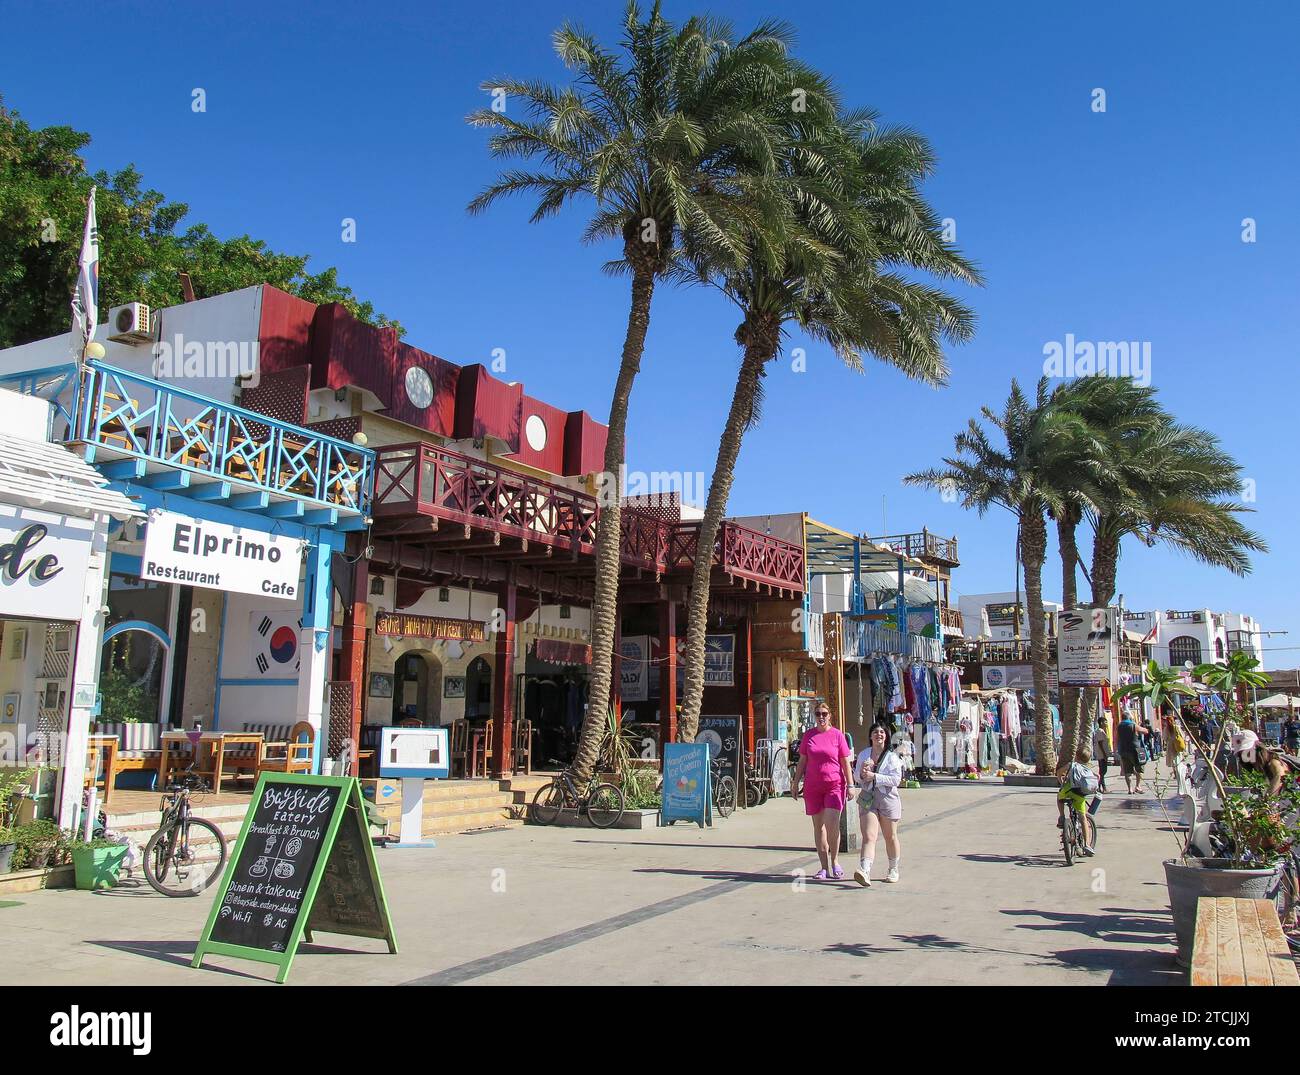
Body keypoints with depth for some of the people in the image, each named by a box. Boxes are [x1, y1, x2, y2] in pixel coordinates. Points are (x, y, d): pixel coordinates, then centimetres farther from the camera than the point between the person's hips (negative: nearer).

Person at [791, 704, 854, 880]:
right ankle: (824, 867, 12)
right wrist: (795, 783, 9)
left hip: (834, 785, -3)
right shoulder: (808, 735, 8)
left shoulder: (837, 735, 0)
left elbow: (845, 762, 3)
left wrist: (850, 785, -2)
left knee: (831, 824, -13)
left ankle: (835, 861, 9)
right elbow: (802, 761, 12)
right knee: (818, 826, 5)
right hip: (812, 786, 3)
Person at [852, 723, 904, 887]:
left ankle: (893, 870, 31)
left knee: (890, 837, 12)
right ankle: (864, 871, -27)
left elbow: (896, 779, -12)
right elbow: (856, 778, 16)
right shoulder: (863, 755, 10)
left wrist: (874, 776, -17)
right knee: (868, 837, -13)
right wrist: (861, 772, -7)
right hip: (867, 798, 2)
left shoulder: (892, 756, -2)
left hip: (888, 798, -1)